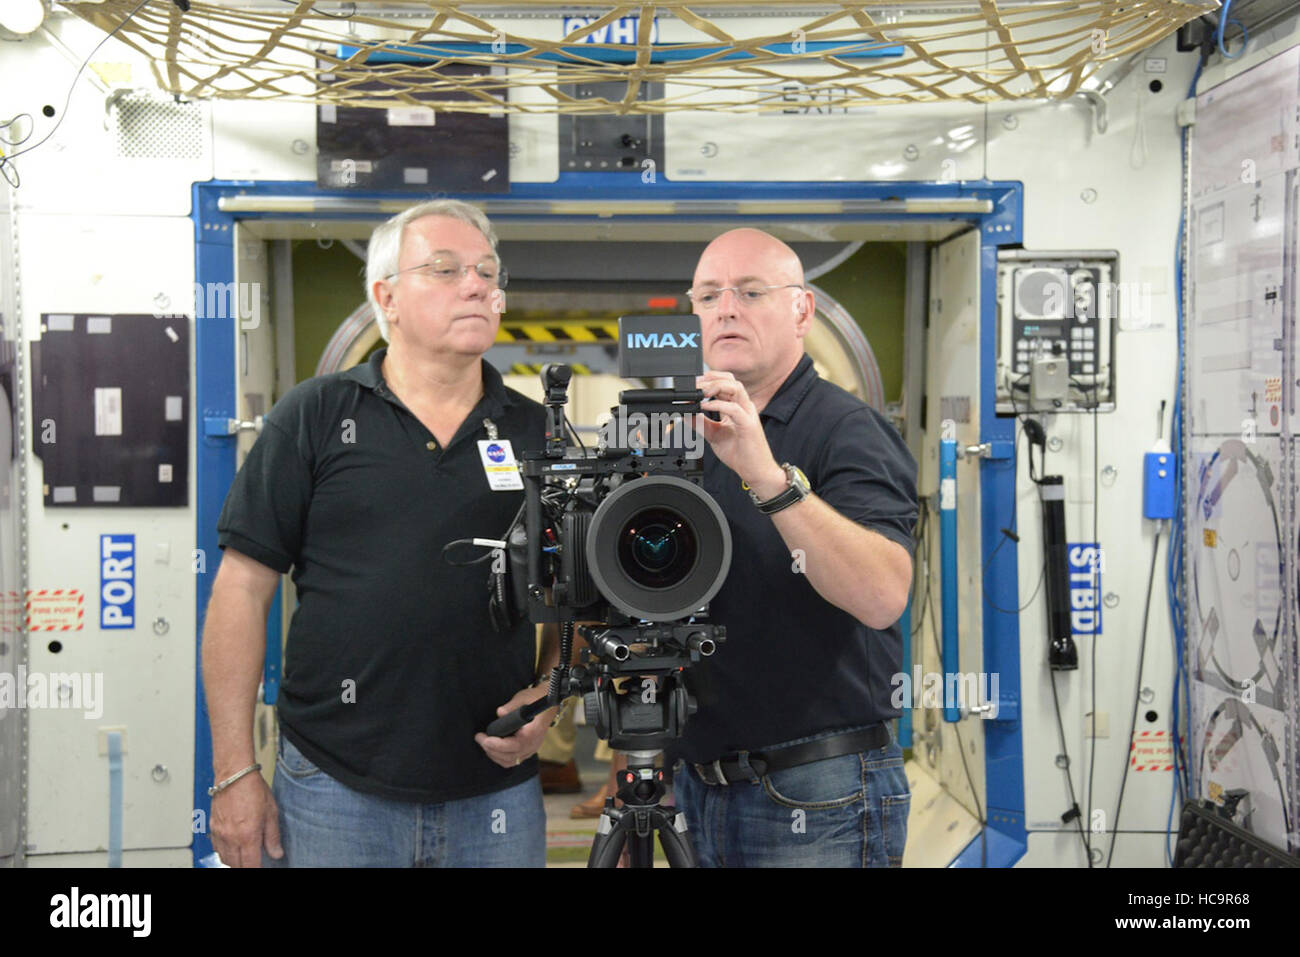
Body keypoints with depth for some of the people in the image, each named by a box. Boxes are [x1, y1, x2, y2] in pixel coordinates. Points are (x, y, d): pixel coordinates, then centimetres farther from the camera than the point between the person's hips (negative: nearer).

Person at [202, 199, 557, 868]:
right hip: (332, 793, -2)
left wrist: (546, 699, -5)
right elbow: (243, 589, -2)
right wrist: (234, 772, -5)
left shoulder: (538, 432, 7)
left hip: (498, 793, 2)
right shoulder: (314, 417, 0)